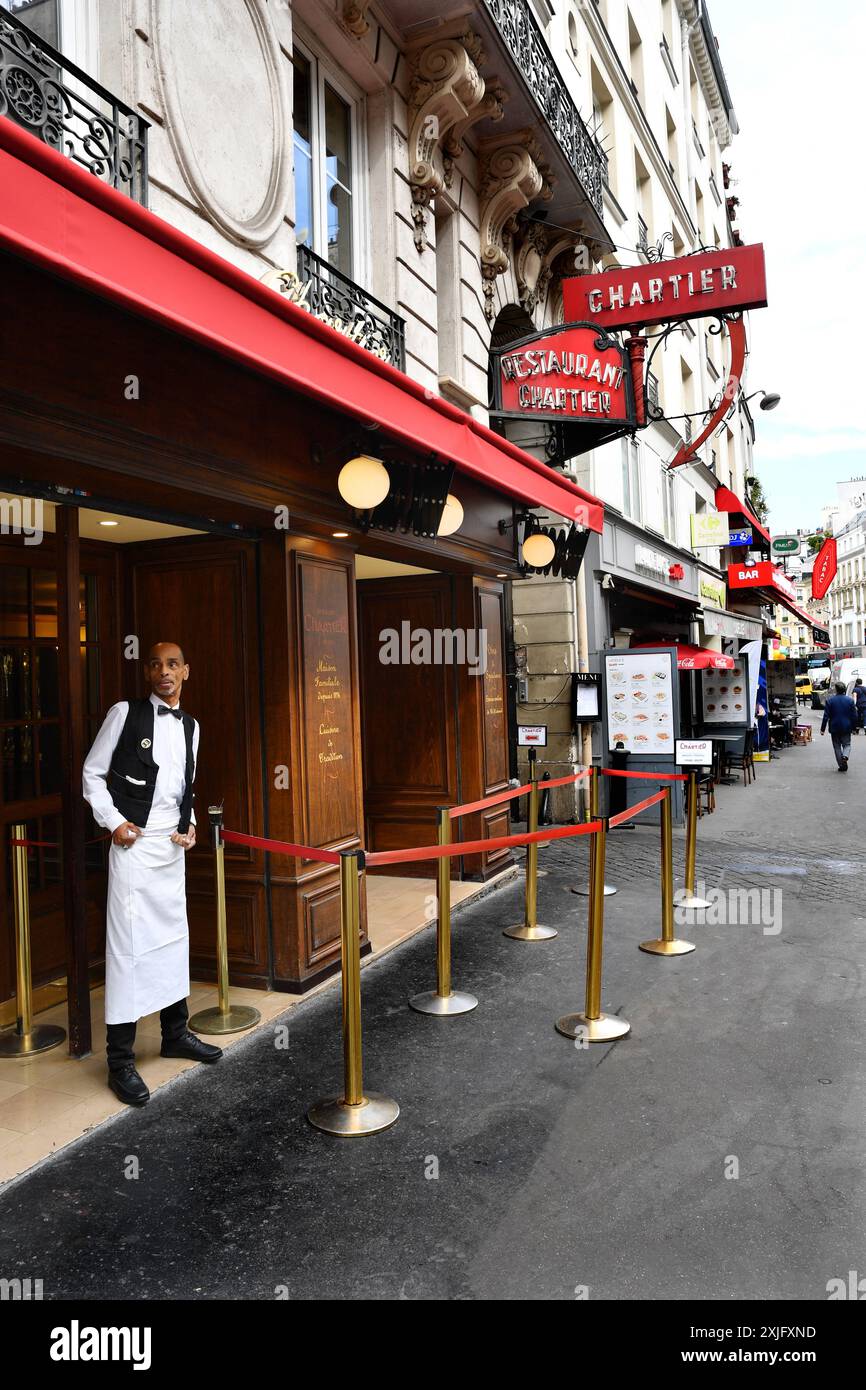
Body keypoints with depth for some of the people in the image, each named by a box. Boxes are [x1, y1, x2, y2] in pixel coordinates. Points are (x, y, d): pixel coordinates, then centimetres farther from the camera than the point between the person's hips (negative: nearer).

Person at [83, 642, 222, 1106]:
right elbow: (92, 773, -1)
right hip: (133, 842, -6)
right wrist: (113, 821, -10)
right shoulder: (125, 714, -5)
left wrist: (190, 823, 6)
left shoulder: (190, 726, 11)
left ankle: (175, 1034, 30)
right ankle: (120, 1060, 5)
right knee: (128, 944, -5)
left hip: (172, 845, 6)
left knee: (174, 938, 14)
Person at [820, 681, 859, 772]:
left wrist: (823, 729, -2)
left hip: (834, 728, -1)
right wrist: (854, 728, 12)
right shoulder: (850, 700, -3)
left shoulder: (830, 701, -8)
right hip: (846, 728, 1)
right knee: (847, 744, 13)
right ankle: (845, 756, -17)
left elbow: (826, 716, -8)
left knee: (837, 746, 9)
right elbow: (854, 716, 1)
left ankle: (841, 765, 8)